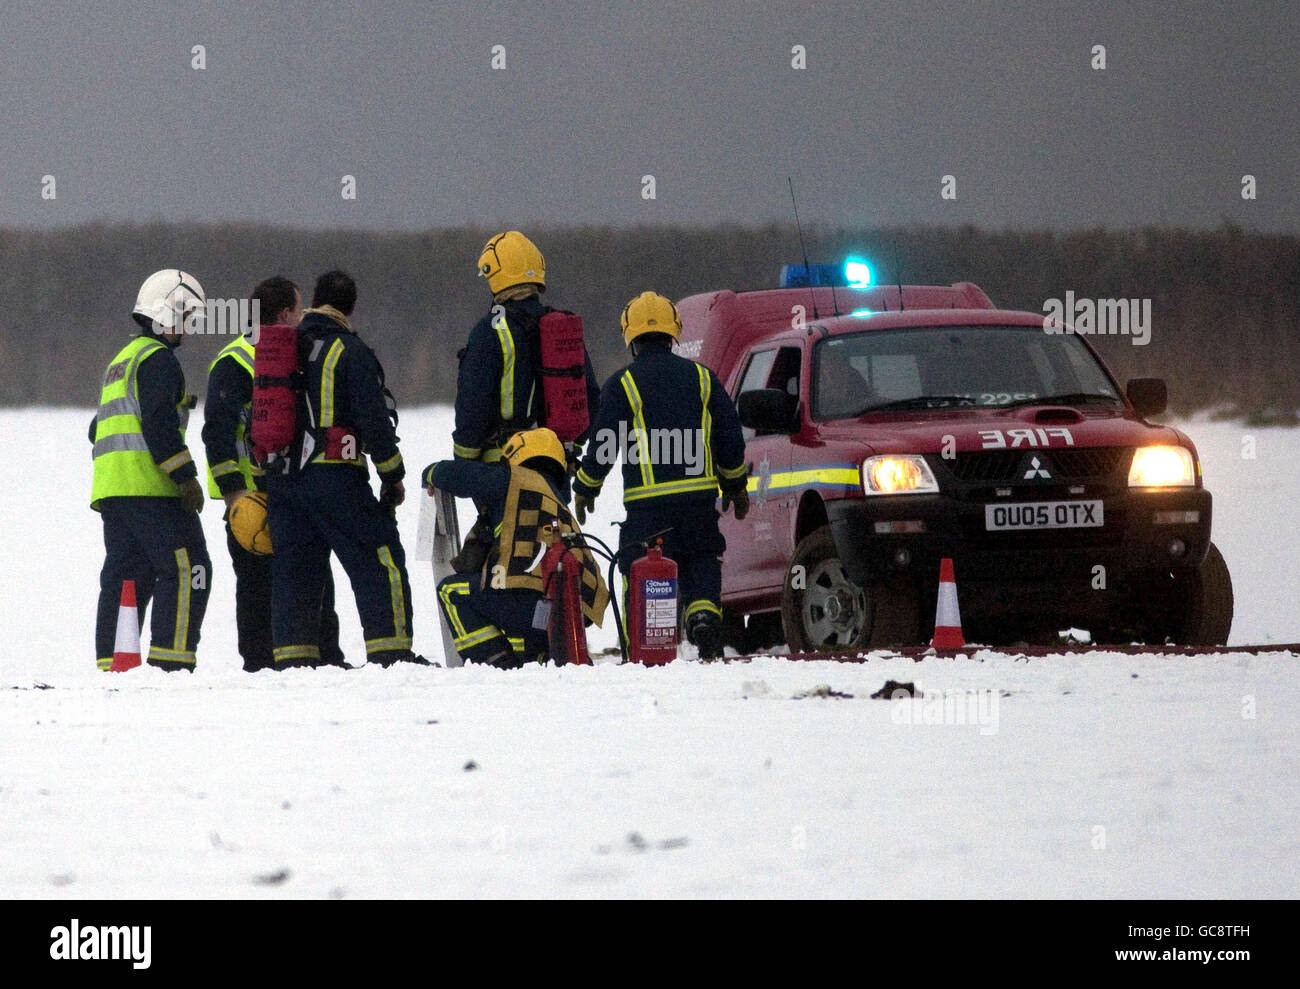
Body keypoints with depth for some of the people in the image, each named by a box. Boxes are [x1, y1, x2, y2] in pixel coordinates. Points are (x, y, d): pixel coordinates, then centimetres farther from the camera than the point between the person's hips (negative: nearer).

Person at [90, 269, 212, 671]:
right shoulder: (158, 358, -7)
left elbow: (98, 429, 29)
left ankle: (111, 664, 6)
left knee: (125, 574, 9)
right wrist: (186, 475, -17)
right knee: (186, 567, -10)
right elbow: (159, 423, -17)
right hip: (149, 487, -10)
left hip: (111, 487, 10)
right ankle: (171, 658, -18)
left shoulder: (122, 360, 25)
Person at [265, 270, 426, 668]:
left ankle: (293, 657, 5)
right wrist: (392, 475, -1)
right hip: (334, 477, -6)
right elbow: (374, 419, -10)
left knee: (292, 566, 10)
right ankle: (390, 652, -8)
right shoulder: (350, 351, -5)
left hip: (280, 480, 6)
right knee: (379, 559, -2)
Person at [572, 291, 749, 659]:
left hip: (648, 503, -3)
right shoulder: (701, 377, 9)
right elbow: (730, 438, 11)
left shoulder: (622, 385, -2)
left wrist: (585, 490, 15)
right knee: (700, 567, 12)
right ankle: (705, 615, -11)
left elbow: (603, 447, -1)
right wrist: (735, 486, 25)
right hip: (700, 497, 3)